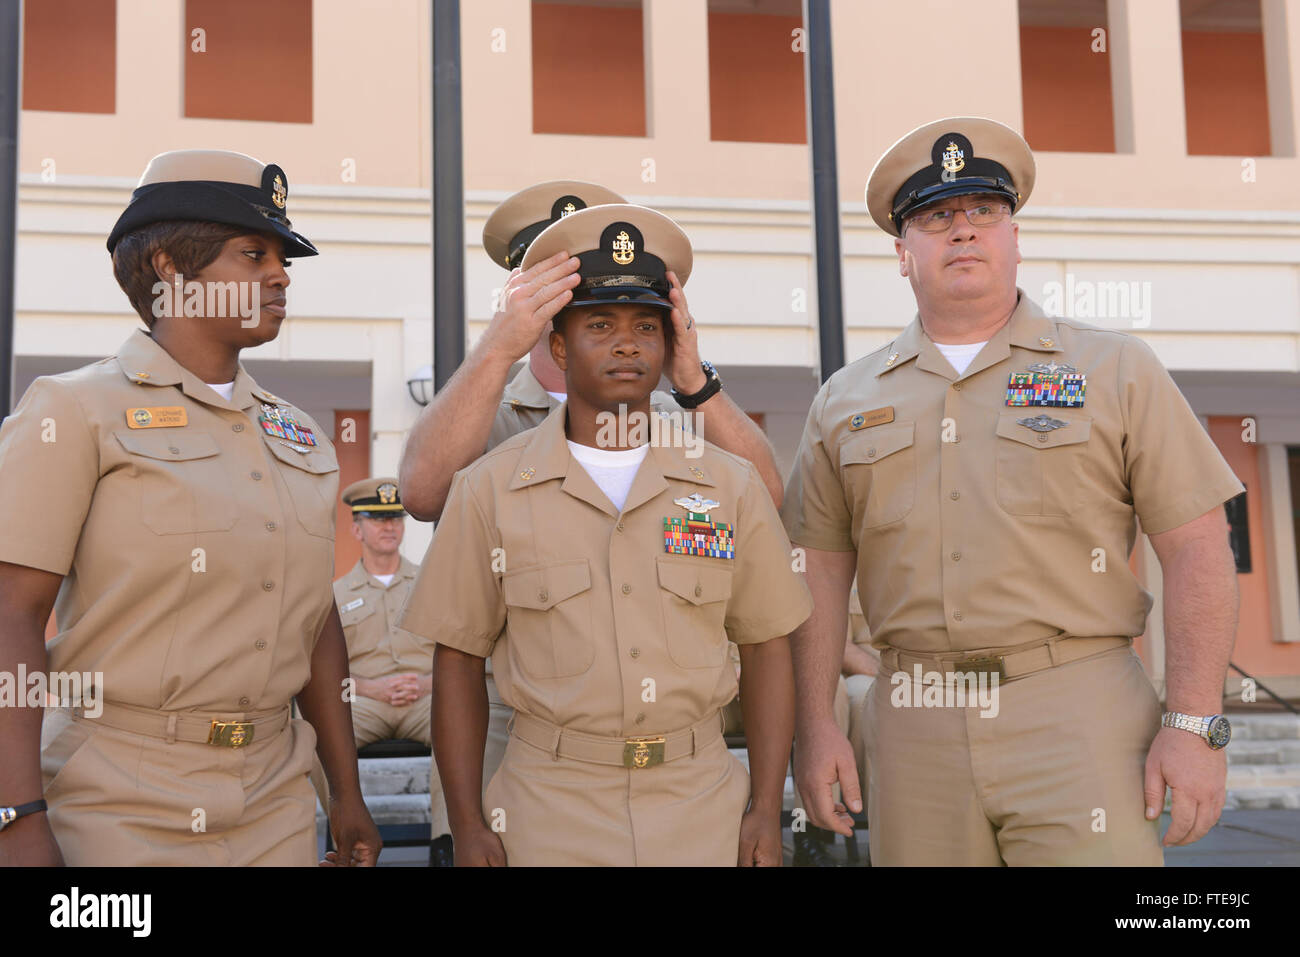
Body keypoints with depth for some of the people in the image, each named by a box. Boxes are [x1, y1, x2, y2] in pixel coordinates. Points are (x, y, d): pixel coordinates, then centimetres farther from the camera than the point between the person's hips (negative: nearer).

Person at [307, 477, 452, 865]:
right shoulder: (337, 594, 16)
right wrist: (374, 688, -9)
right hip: (364, 701, 0)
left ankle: (444, 841, -30)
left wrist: (429, 682, -7)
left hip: (426, 698, 0)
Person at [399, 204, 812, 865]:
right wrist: (467, 826, -3)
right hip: (548, 817, -1)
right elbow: (458, 661, 1)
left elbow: (765, 647, 5)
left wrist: (766, 809, 0)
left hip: (702, 811, 1)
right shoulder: (490, 489, -1)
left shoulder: (731, 486, 2)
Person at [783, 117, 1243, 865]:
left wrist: (1196, 723, -8)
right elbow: (822, 570, 9)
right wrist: (815, 723, 1)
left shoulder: (1116, 370, 4)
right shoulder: (846, 402, 10)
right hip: (916, 731, 2)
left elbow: (1197, 549, -1)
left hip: (1077, 719, -2)